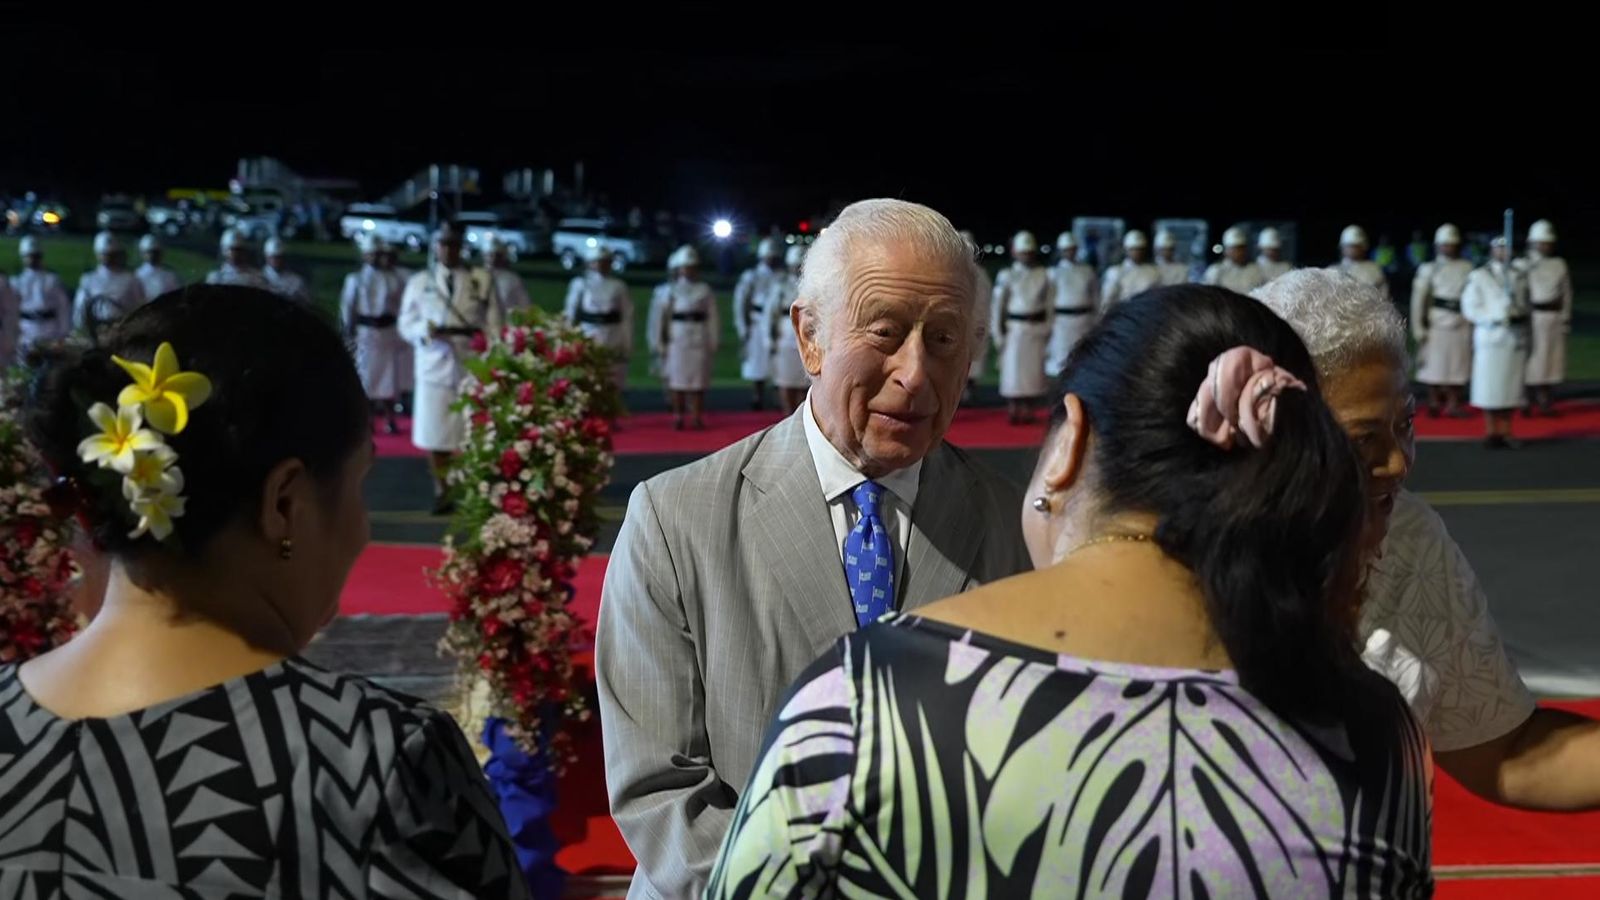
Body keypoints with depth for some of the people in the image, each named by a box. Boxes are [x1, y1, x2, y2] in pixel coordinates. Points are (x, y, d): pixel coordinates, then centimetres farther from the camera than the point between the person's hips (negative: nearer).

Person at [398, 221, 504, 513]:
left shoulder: (482, 280, 5)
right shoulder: (419, 282, 8)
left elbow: (495, 325, 2)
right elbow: (406, 325, 6)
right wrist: (427, 331, -15)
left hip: (472, 367, -1)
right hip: (434, 367, 1)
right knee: (436, 436, 2)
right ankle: (442, 493, 13)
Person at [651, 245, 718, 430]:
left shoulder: (704, 291, 6)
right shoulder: (669, 291, 5)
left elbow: (712, 318, 5)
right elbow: (660, 317, 3)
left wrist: (713, 343, 1)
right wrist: (659, 343, -1)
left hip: (699, 340, 0)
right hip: (677, 339, 0)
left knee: (698, 381, 2)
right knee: (678, 381, 3)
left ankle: (697, 417, 8)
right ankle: (678, 417, 12)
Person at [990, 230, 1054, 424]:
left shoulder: (1044, 277, 6)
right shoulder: (1006, 276, 1)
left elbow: (1050, 306, 8)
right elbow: (997, 306, 0)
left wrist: (1047, 331, 4)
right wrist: (997, 333, -3)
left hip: (1037, 330, 2)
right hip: (1014, 329, -1)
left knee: (1034, 370, 3)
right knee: (1012, 369, -1)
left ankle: (1029, 411, 10)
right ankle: (1013, 410, 7)